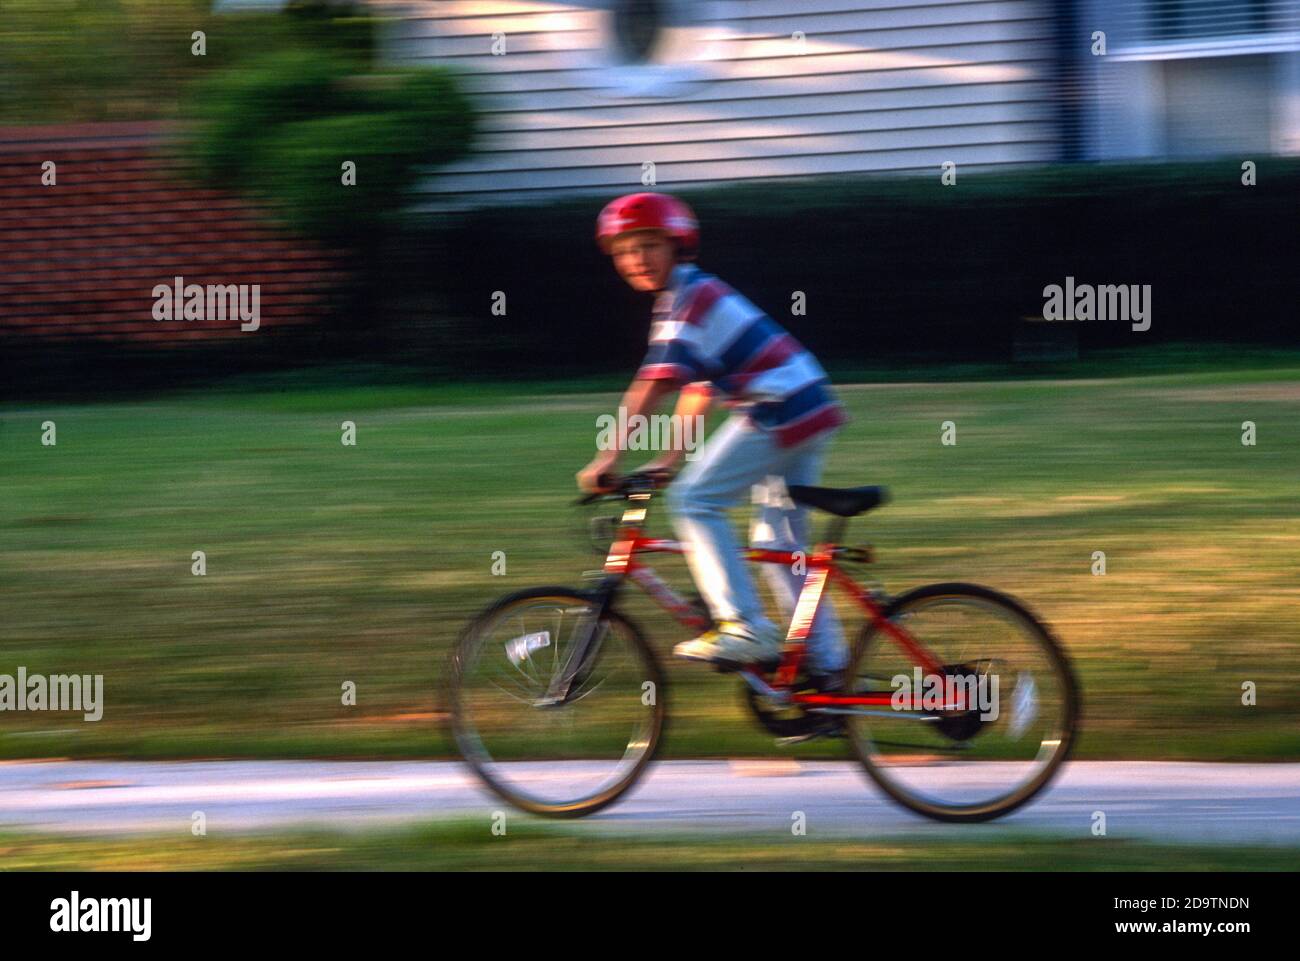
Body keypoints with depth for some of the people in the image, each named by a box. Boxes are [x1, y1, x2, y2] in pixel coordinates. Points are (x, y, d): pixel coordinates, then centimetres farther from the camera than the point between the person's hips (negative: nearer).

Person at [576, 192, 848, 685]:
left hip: (776, 411, -10)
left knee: (694, 502, -8)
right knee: (780, 541, 13)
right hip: (814, 408, 10)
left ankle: (743, 628, -13)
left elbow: (656, 384, -19)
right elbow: (697, 390, 24)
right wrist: (671, 457, 21)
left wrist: (610, 456, -20)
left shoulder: (687, 298, -11)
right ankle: (825, 664, 14)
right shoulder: (695, 293, 20)